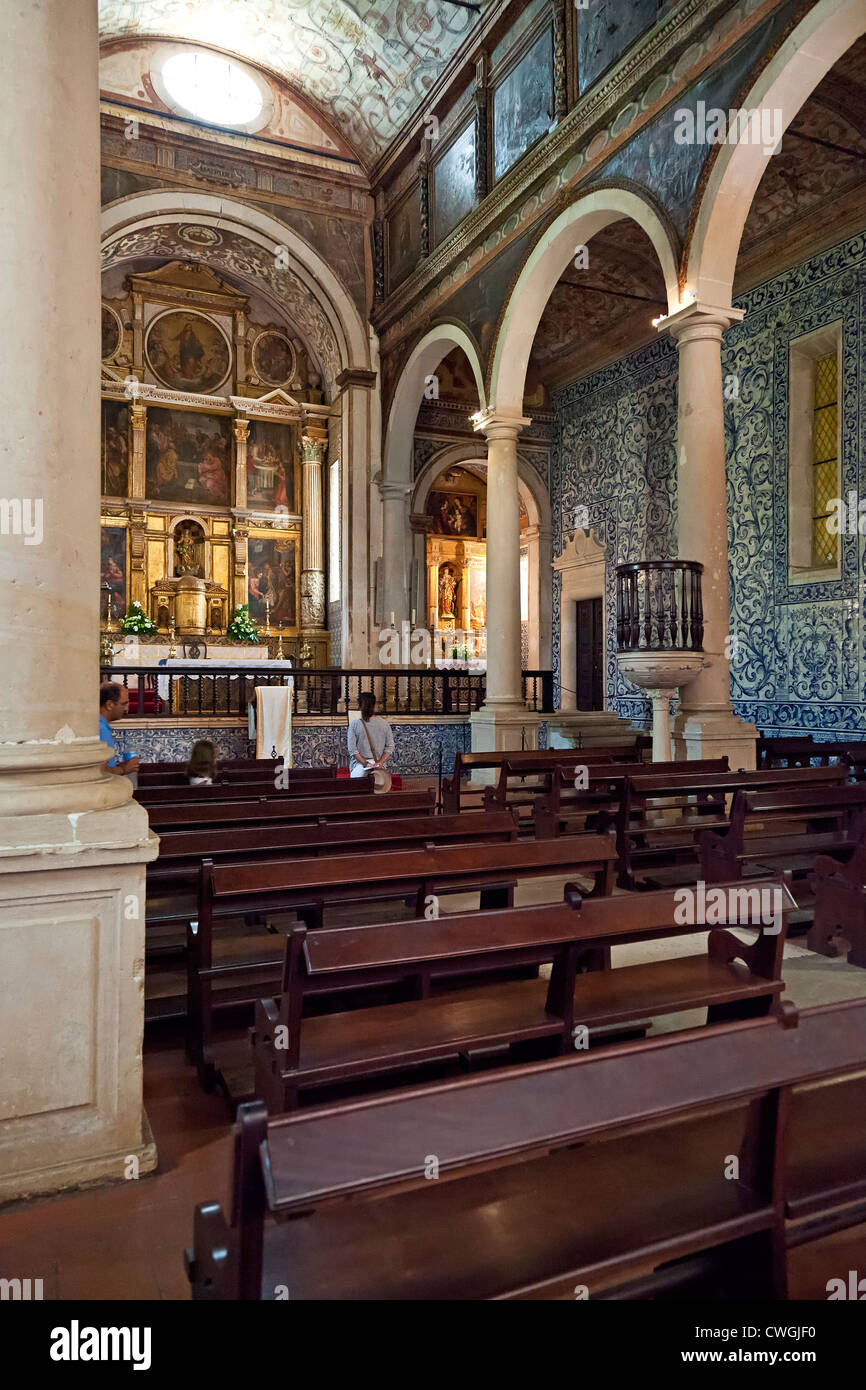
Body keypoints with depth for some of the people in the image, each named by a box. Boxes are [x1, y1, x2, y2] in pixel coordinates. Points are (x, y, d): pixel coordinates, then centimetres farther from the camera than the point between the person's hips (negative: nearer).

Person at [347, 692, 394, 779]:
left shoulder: (354, 724, 1)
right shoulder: (384, 723, 7)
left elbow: (352, 749, -4)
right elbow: (390, 747, 4)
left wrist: (365, 763, -5)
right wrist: (380, 762, -1)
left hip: (359, 763, -2)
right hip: (379, 762, 2)